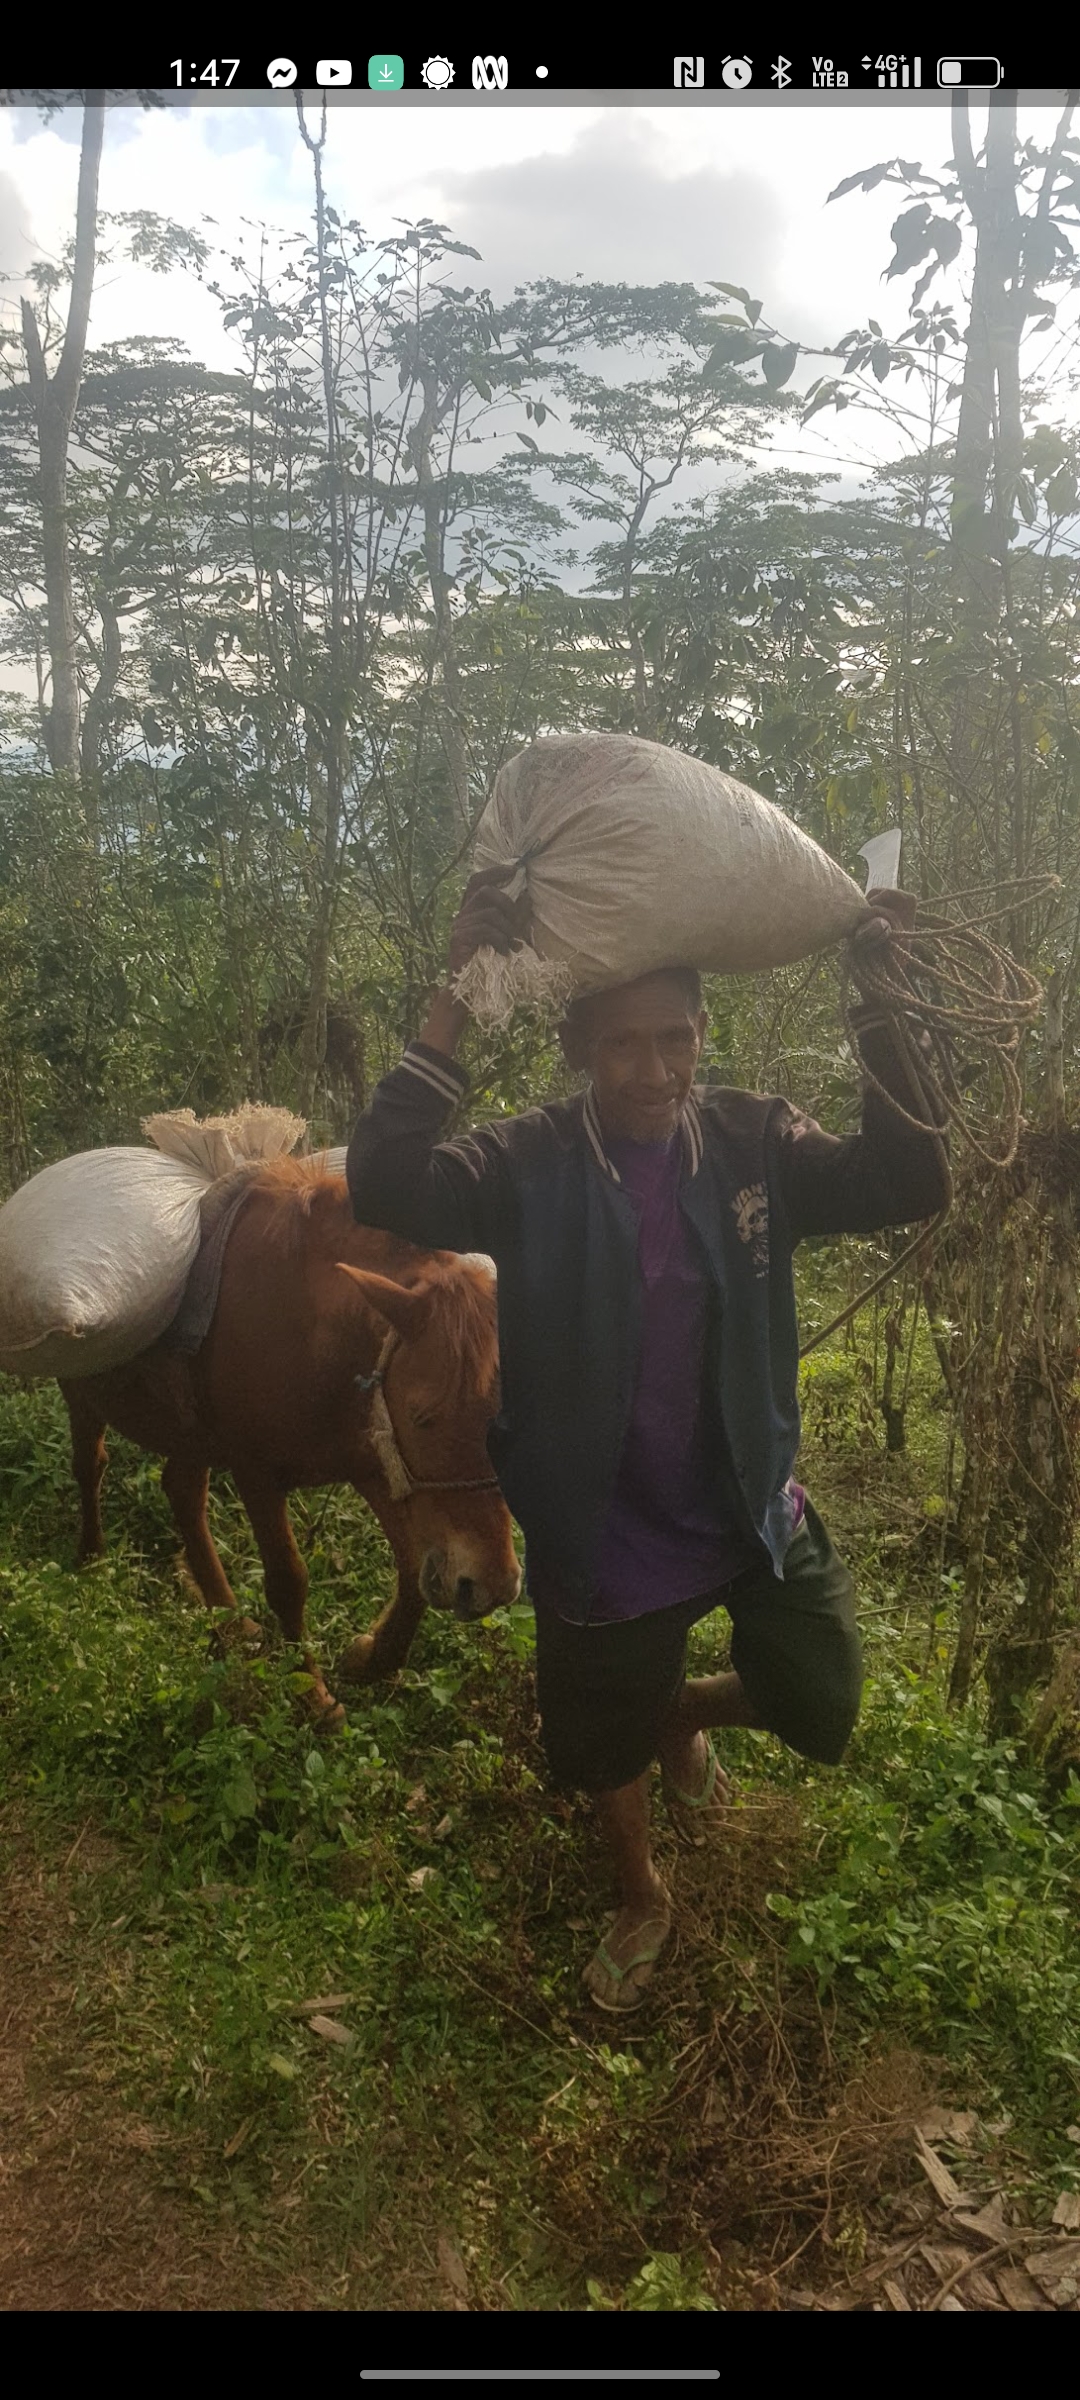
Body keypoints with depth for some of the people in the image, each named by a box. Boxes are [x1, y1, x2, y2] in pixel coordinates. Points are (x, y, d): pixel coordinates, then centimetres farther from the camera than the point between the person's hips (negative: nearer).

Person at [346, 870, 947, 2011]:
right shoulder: (528, 1165, -18)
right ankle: (641, 1899, 55)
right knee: (601, 1751, 19)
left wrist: (880, 1003, -30)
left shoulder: (752, 1140, -10)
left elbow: (905, 1186, -21)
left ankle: (685, 1714, 37)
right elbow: (386, 1190, -36)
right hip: (604, 1532, -1)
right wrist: (456, 995, -39)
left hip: (752, 1508, 2)